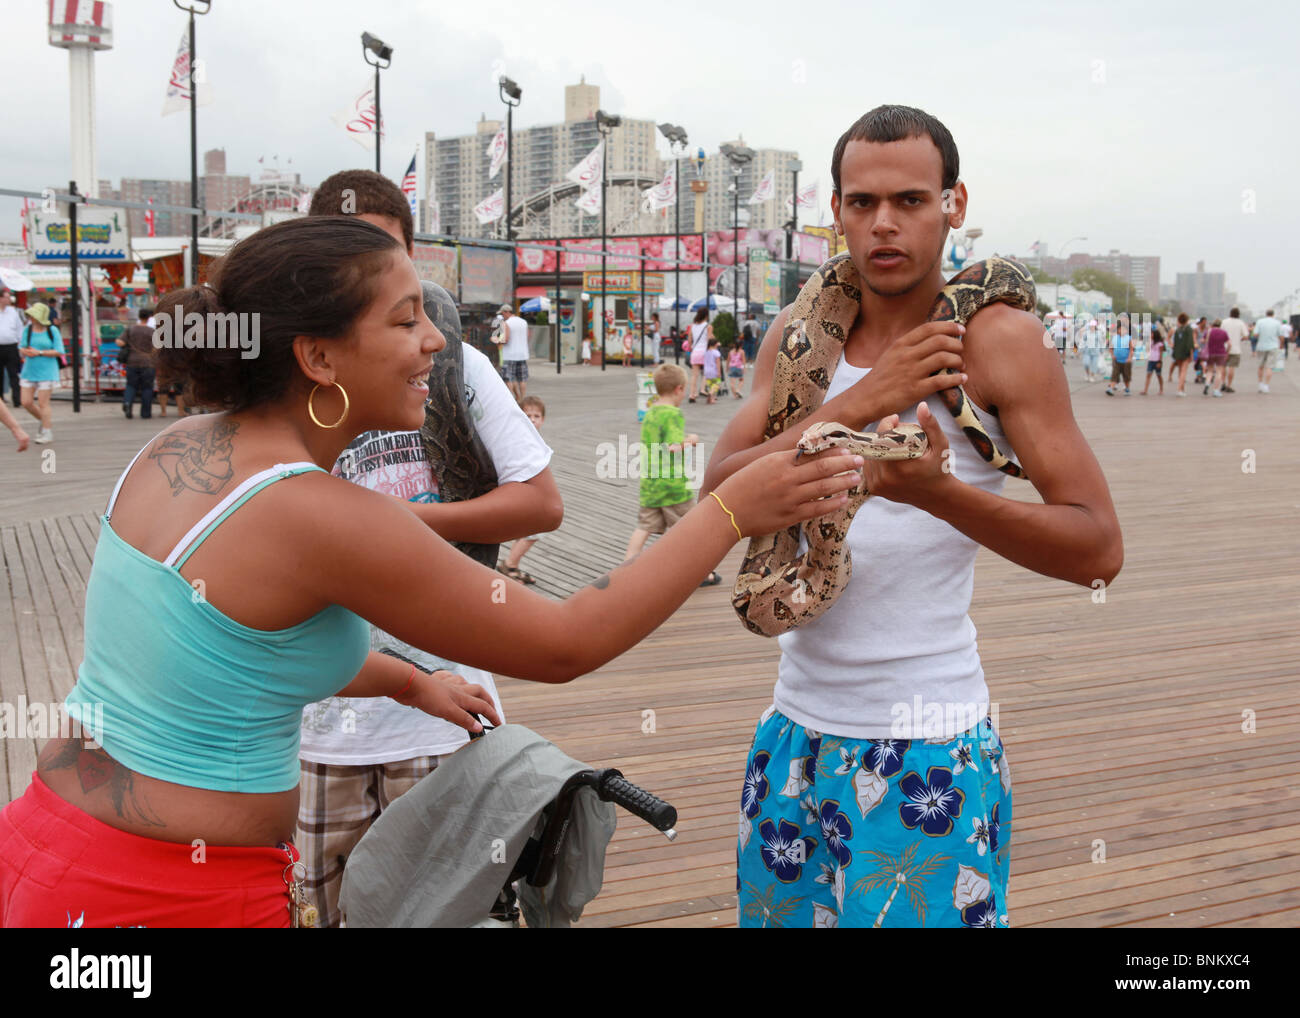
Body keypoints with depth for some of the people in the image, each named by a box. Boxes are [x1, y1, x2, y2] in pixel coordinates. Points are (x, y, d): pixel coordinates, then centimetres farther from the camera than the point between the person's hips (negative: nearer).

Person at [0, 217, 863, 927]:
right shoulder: (320, 515, -24)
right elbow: (567, 645, -17)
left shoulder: (183, 449, 0)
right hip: (173, 899, -9)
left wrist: (411, 681, 25)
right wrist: (733, 510, -11)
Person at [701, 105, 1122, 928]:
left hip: (929, 746, -5)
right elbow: (718, 497, -5)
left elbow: (1099, 550, -12)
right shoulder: (798, 336, 6)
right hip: (797, 729, 5)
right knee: (776, 911, 15)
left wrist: (935, 490, -27)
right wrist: (859, 405, -18)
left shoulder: (999, 340, -8)